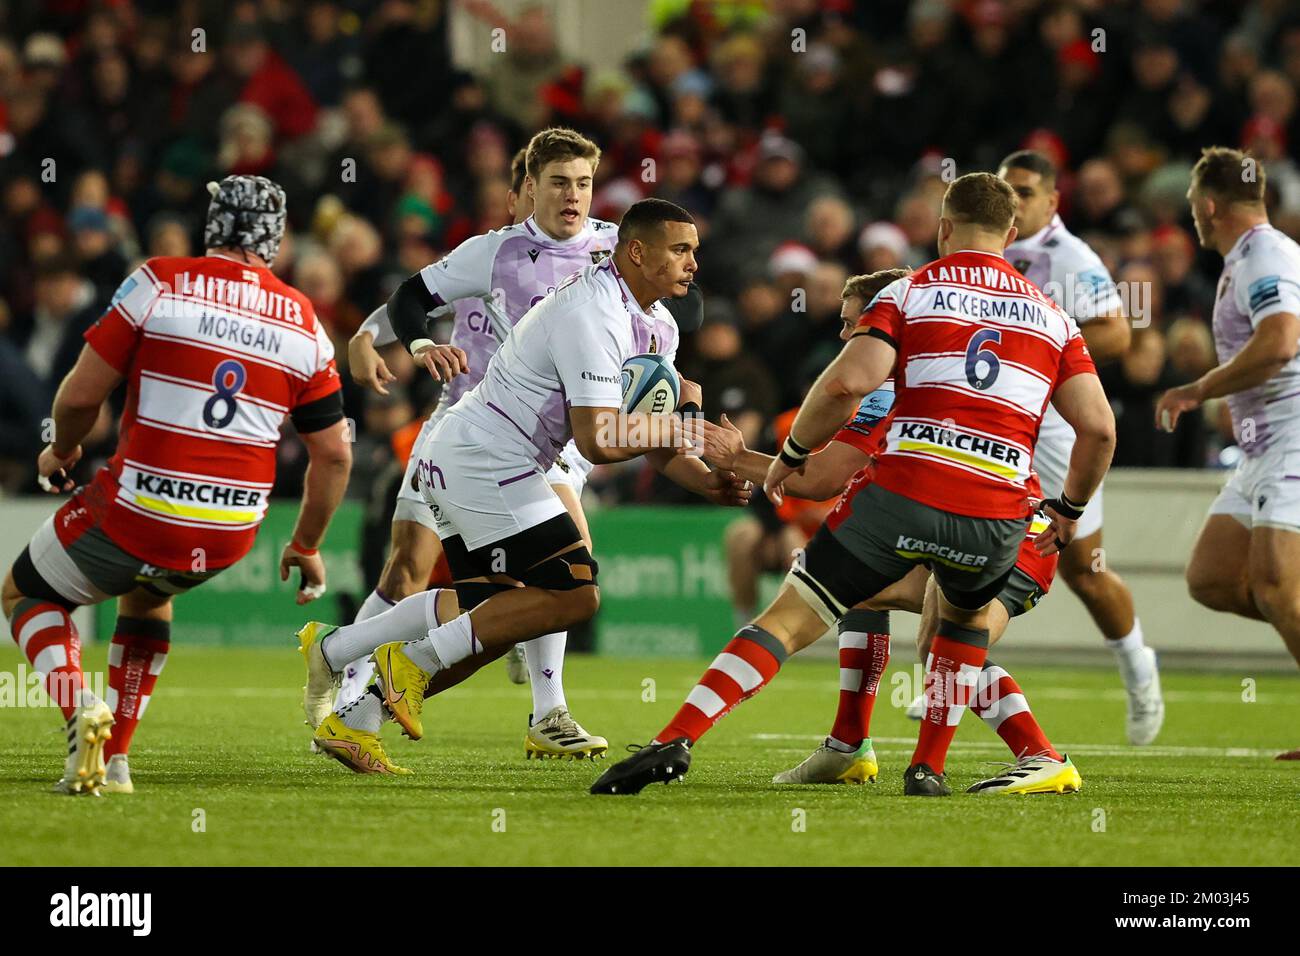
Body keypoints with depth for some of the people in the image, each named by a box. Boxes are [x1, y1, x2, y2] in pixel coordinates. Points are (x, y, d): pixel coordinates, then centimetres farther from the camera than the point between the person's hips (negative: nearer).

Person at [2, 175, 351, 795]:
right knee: (147, 593, 37)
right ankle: (115, 760, 28)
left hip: (137, 512, -4)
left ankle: (79, 711, -7)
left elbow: (80, 395, -5)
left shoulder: (160, 283, -5)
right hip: (229, 536, 4)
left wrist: (62, 451, 17)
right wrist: (306, 546, 23)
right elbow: (334, 454, 9)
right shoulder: (304, 325, 6)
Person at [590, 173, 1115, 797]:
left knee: (788, 619, 3)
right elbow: (1098, 427, 8)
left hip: (903, 494, -2)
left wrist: (792, 454, 7)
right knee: (965, 615, 35)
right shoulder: (1053, 317, 17)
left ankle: (674, 741, -12)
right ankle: (928, 767, 24)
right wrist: (1070, 510, 24)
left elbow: (849, 381, -7)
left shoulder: (912, 290, 9)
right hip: (996, 520, 2)